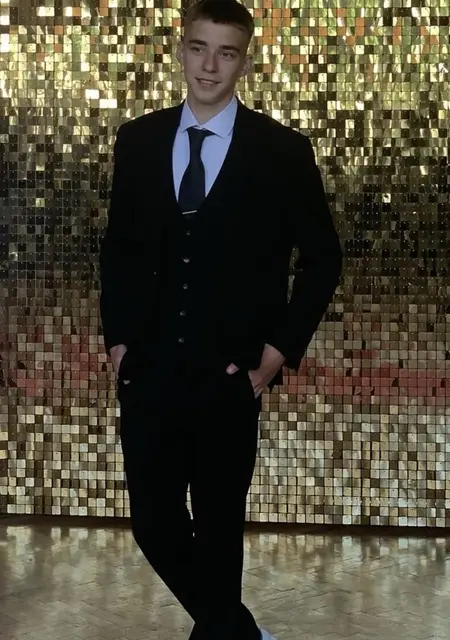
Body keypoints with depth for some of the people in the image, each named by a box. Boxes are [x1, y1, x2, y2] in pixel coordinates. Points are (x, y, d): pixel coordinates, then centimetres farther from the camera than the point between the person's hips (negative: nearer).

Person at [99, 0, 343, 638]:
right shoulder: (137, 140, 5)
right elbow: (118, 245, 13)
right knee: (154, 524, 6)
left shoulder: (283, 150, -4)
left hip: (229, 374, -3)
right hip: (148, 371, 3)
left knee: (219, 529, 9)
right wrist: (117, 336, 5)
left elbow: (322, 258, 3)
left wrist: (281, 348, -4)